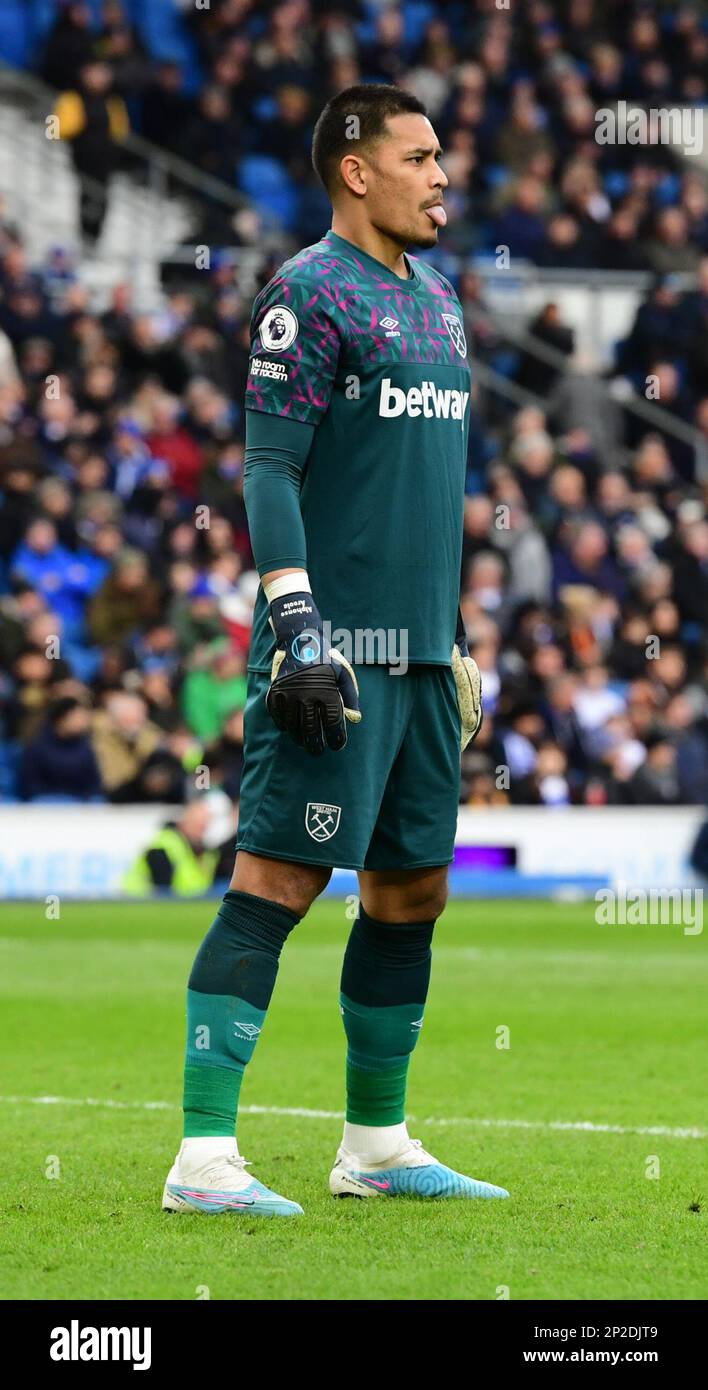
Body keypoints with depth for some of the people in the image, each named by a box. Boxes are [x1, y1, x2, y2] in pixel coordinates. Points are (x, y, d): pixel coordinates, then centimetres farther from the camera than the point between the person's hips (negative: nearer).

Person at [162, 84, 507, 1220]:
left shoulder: (435, 298, 18)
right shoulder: (310, 293, -8)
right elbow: (269, 468, -13)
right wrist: (296, 626, -20)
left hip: (419, 654, 9)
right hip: (333, 650, -9)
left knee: (412, 890, 11)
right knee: (277, 881, -11)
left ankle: (378, 1145, 21)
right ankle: (205, 1154, -12)